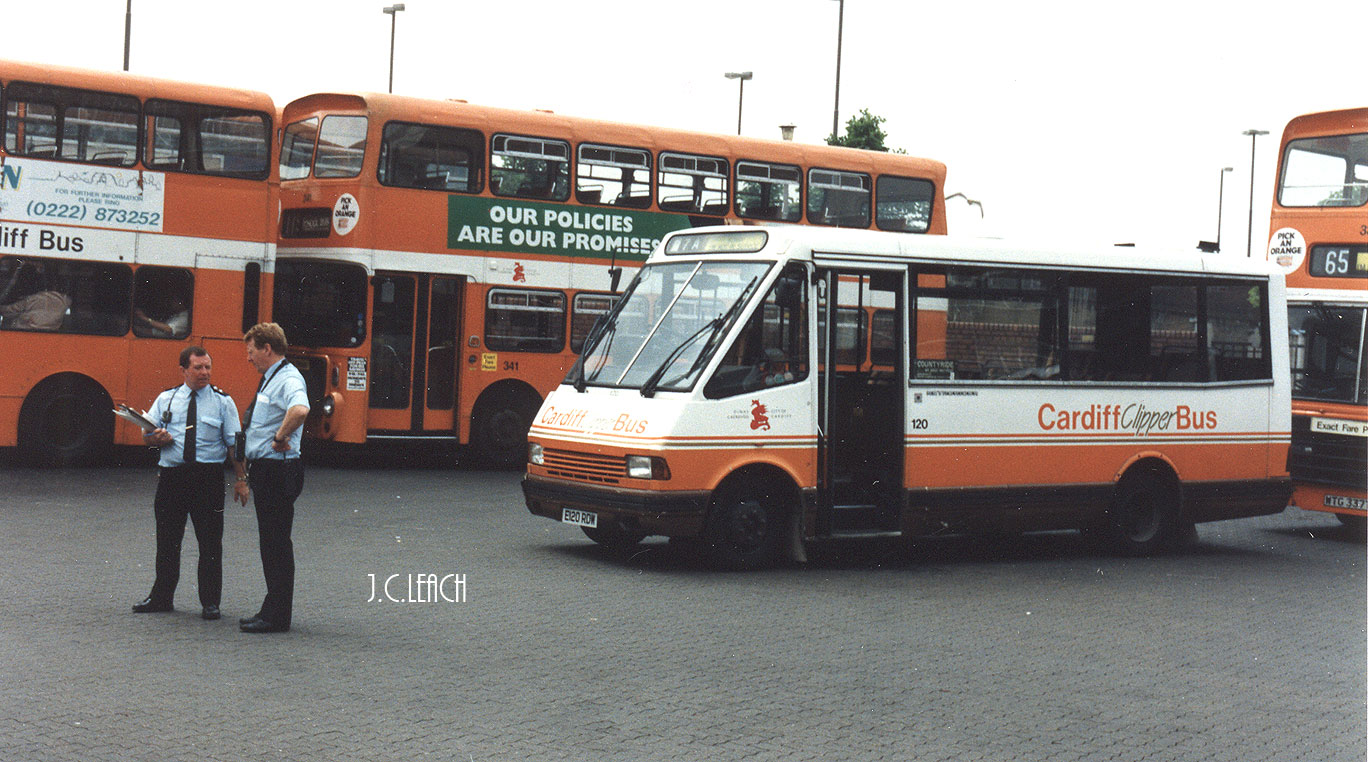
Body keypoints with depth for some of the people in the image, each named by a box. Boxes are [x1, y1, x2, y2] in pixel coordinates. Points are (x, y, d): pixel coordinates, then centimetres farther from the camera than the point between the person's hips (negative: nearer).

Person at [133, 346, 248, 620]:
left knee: (210, 541, 0)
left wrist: (241, 479, -4)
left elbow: (234, 443, 2)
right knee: (167, 540, 11)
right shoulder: (166, 399, 10)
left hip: (208, 476, -2)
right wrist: (156, 438, -11)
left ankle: (210, 602, 9)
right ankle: (161, 597, 24)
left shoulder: (223, 402, 4)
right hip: (171, 474, 2)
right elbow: (146, 435, 13)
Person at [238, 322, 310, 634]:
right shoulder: (270, 380, 16)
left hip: (277, 472, -11)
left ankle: (277, 617, -1)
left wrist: (281, 437, -26)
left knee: (277, 543, -6)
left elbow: (300, 410, -39)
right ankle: (272, 610, 22)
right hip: (264, 470, 11)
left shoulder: (288, 380, -16)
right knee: (270, 542, 15)